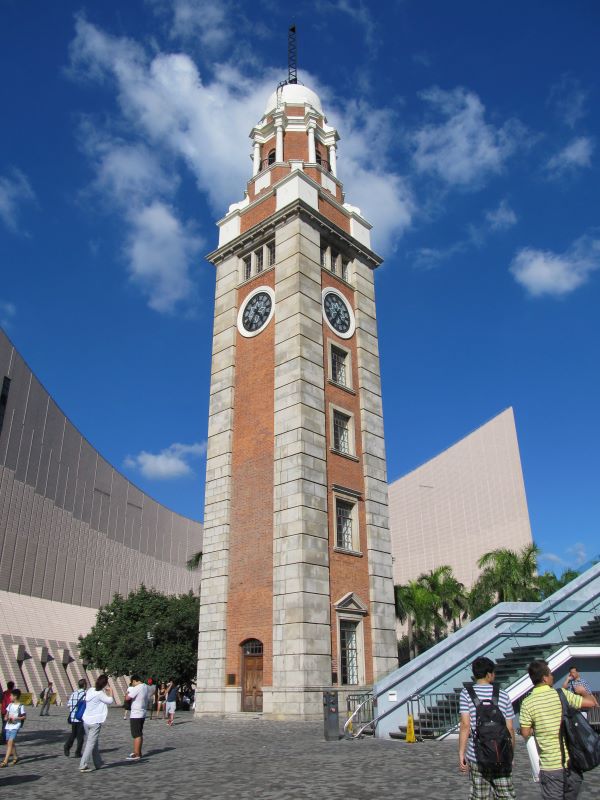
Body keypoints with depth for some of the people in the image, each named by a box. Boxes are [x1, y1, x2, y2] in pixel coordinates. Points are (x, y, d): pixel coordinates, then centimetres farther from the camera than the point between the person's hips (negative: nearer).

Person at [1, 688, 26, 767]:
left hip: (15, 726, -7)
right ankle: (15, 757, 33)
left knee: (10, 743, -15)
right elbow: (7, 715, 17)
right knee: (10, 743, 14)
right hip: (8, 726, 7)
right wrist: (7, 718, -4)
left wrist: (16, 718, -16)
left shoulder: (21, 706, -9)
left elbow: (25, 717, -5)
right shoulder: (10, 705, 9)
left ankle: (5, 761, -15)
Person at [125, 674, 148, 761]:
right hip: (142, 713, 9)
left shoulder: (137, 688, -20)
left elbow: (128, 698, -20)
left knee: (136, 735, -4)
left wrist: (128, 692, 0)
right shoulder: (145, 687, 7)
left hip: (136, 714, -9)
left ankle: (136, 754, -2)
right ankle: (138, 752, 26)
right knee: (140, 734, 17)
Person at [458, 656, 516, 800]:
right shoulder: (503, 696, 2)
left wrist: (461, 753, -6)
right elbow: (510, 729, 4)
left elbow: (465, 725, -10)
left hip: (476, 757, -1)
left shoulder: (466, 694, -4)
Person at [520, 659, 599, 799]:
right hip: (573, 762, 2)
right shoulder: (562, 694, -8)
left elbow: (525, 734, -7)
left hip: (550, 767, -2)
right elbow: (591, 703, -5)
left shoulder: (527, 703, -10)